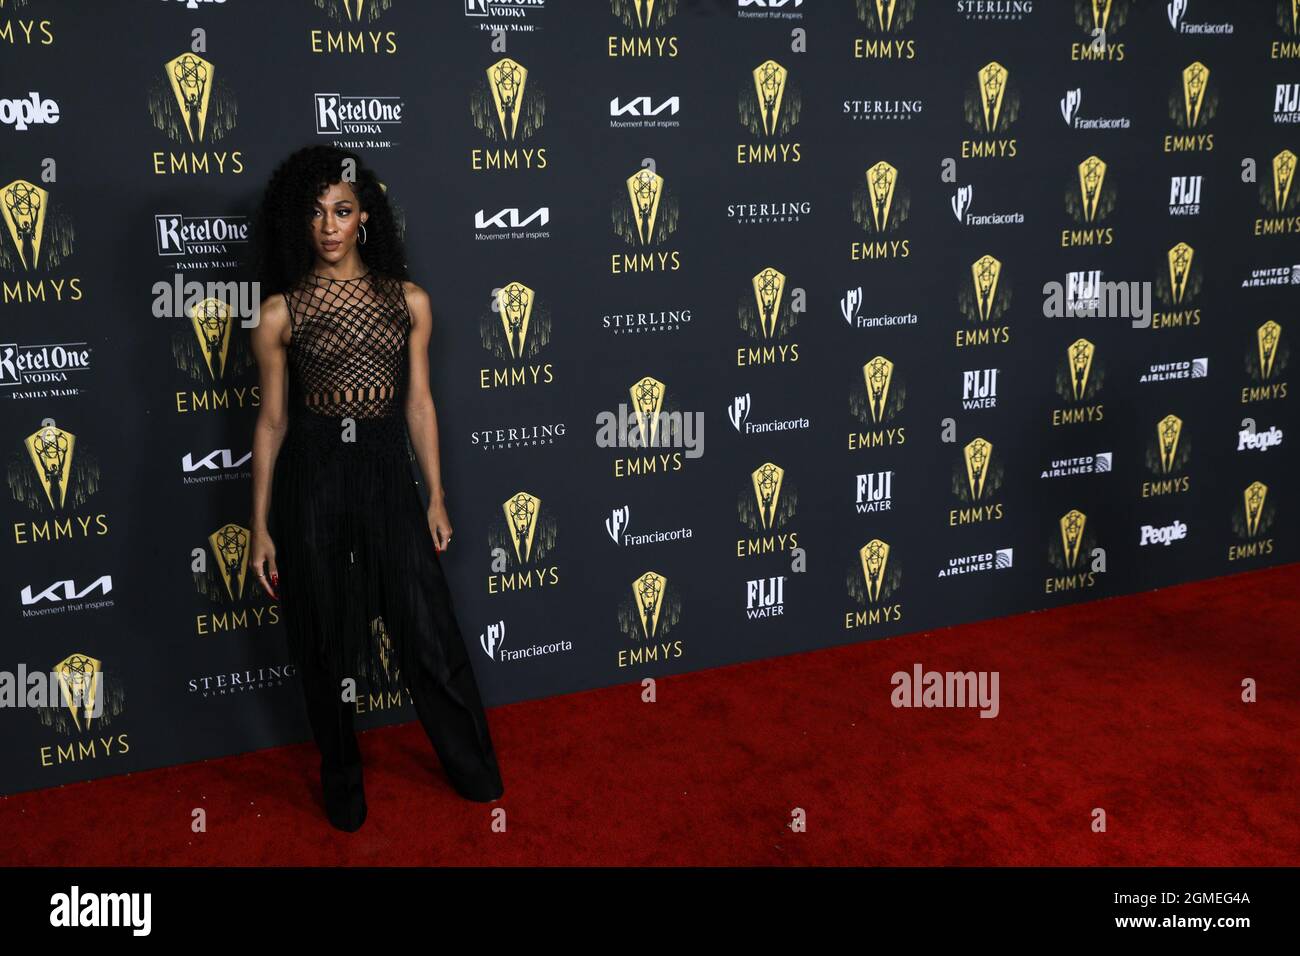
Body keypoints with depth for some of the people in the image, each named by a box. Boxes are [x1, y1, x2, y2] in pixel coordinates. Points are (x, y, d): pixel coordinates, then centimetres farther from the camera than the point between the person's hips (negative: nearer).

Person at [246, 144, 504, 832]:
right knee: (326, 636, 9)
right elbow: (272, 420, 2)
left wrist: (435, 497, 7)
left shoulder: (407, 300, 4)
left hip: (386, 471, 1)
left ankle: (473, 769, 25)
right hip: (313, 476, -1)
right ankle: (341, 781, 30)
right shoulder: (281, 312, -1)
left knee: (427, 623, 5)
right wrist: (260, 525, 1)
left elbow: (418, 403, 8)